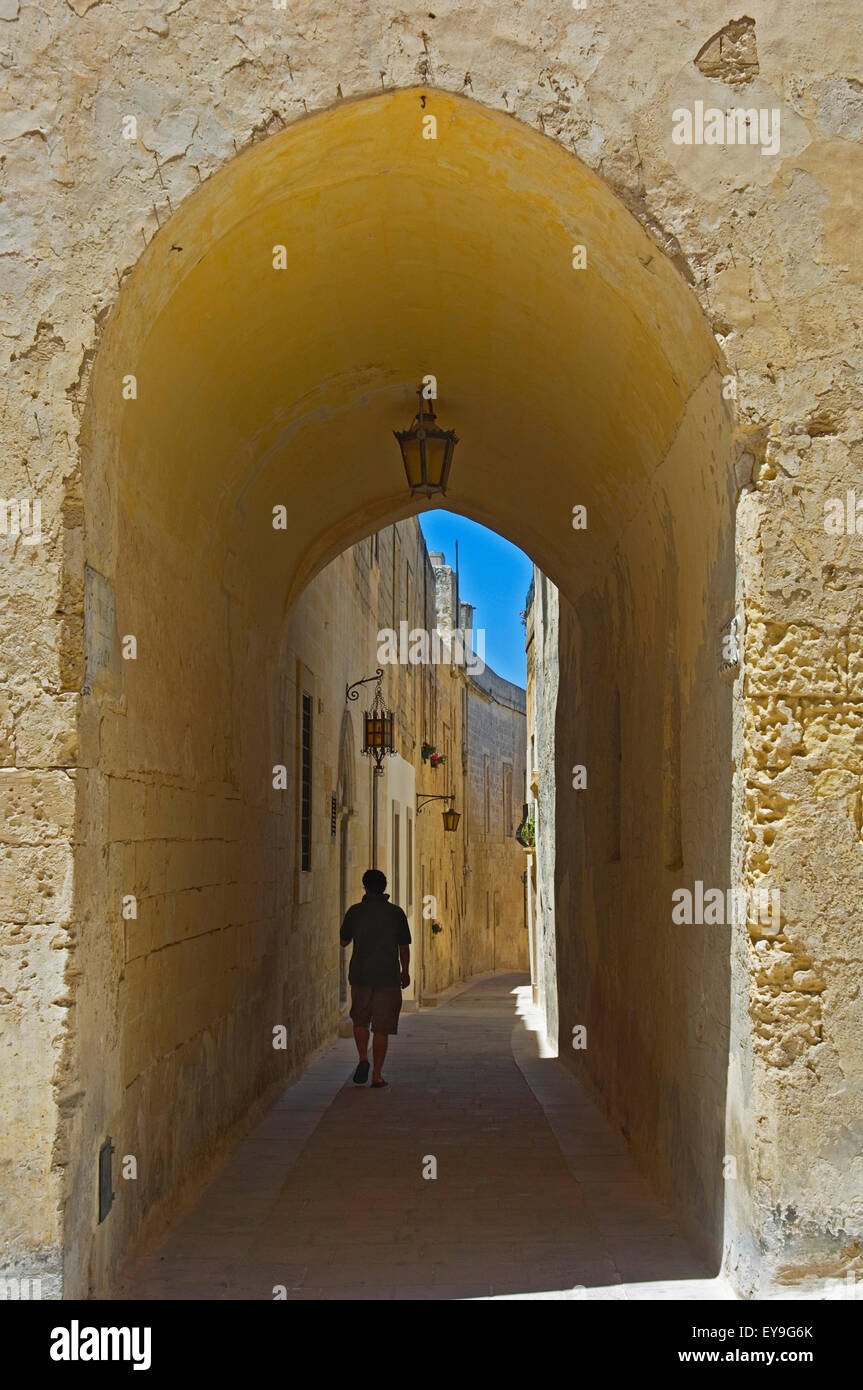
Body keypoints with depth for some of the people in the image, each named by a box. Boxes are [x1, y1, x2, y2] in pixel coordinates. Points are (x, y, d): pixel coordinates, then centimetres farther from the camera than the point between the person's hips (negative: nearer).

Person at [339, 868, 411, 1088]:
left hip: (360, 975, 1)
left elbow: (343, 941, 9)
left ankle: (363, 1059, 0)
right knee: (381, 1028, 4)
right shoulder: (396, 913, -3)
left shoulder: (355, 911, -3)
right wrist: (405, 972, 16)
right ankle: (377, 1075, 3)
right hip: (388, 976, -1)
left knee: (360, 1020, 19)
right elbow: (404, 947, 2)